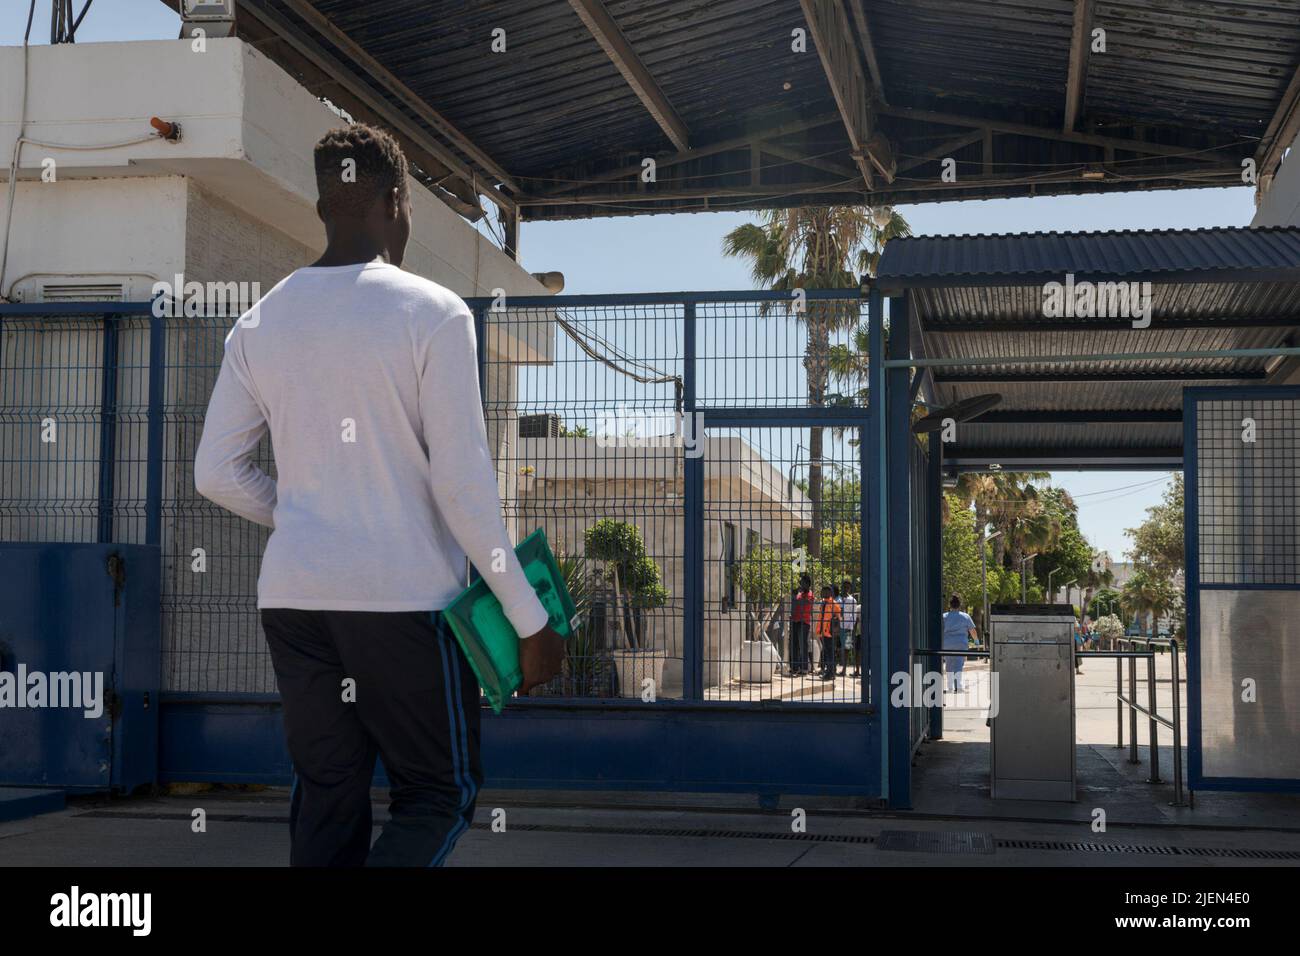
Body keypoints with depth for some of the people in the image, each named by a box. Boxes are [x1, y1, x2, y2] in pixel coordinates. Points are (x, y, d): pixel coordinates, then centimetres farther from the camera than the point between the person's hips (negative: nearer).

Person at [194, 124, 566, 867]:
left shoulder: (261, 322, 8)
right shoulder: (433, 313, -8)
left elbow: (218, 475, 8)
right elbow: (463, 485, -12)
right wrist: (531, 619, -5)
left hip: (293, 597, 5)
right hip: (405, 597, -5)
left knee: (327, 801, 13)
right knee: (441, 794, 8)